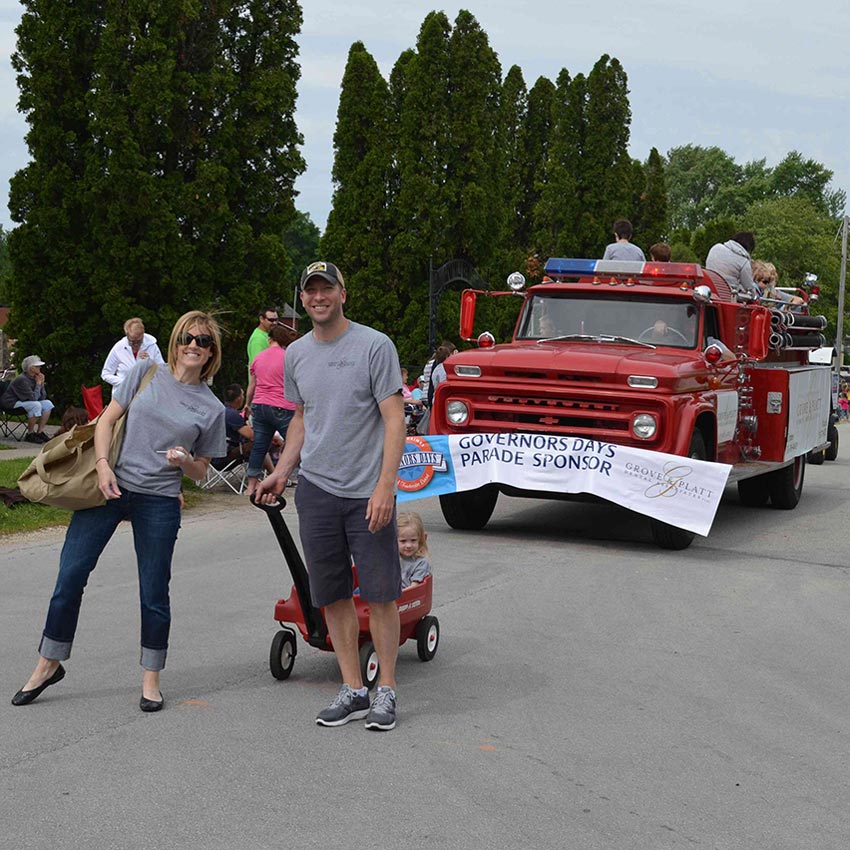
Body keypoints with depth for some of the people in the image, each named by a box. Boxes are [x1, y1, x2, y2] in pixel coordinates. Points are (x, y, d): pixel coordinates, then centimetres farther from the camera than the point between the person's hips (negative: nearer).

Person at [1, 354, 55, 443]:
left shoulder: (33, 378, 4)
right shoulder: (22, 379, -23)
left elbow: (42, 397, 5)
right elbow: (33, 398, -27)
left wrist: (42, 384, -7)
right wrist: (38, 384, -16)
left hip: (23, 402, 9)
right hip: (12, 404, -9)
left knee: (48, 404, 0)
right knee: (36, 405, -31)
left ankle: (39, 432, -1)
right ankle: (30, 434, -19)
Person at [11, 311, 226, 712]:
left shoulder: (211, 408, 5)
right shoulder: (146, 372, 5)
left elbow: (200, 471, 11)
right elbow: (107, 420, 4)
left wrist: (184, 461, -12)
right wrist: (103, 464, -11)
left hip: (159, 502, 0)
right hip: (109, 486, 0)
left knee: (153, 593, 3)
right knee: (69, 576, 0)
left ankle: (150, 679, 19)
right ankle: (49, 664, 16)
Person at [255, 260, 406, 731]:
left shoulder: (375, 346, -7)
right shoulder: (296, 354, 11)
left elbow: (394, 419, -10)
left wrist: (385, 486, -18)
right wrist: (281, 473, 13)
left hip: (368, 493, -5)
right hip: (316, 490, 5)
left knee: (380, 594, -1)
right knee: (333, 596, 7)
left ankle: (386, 692, 10)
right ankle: (352, 691, 15)